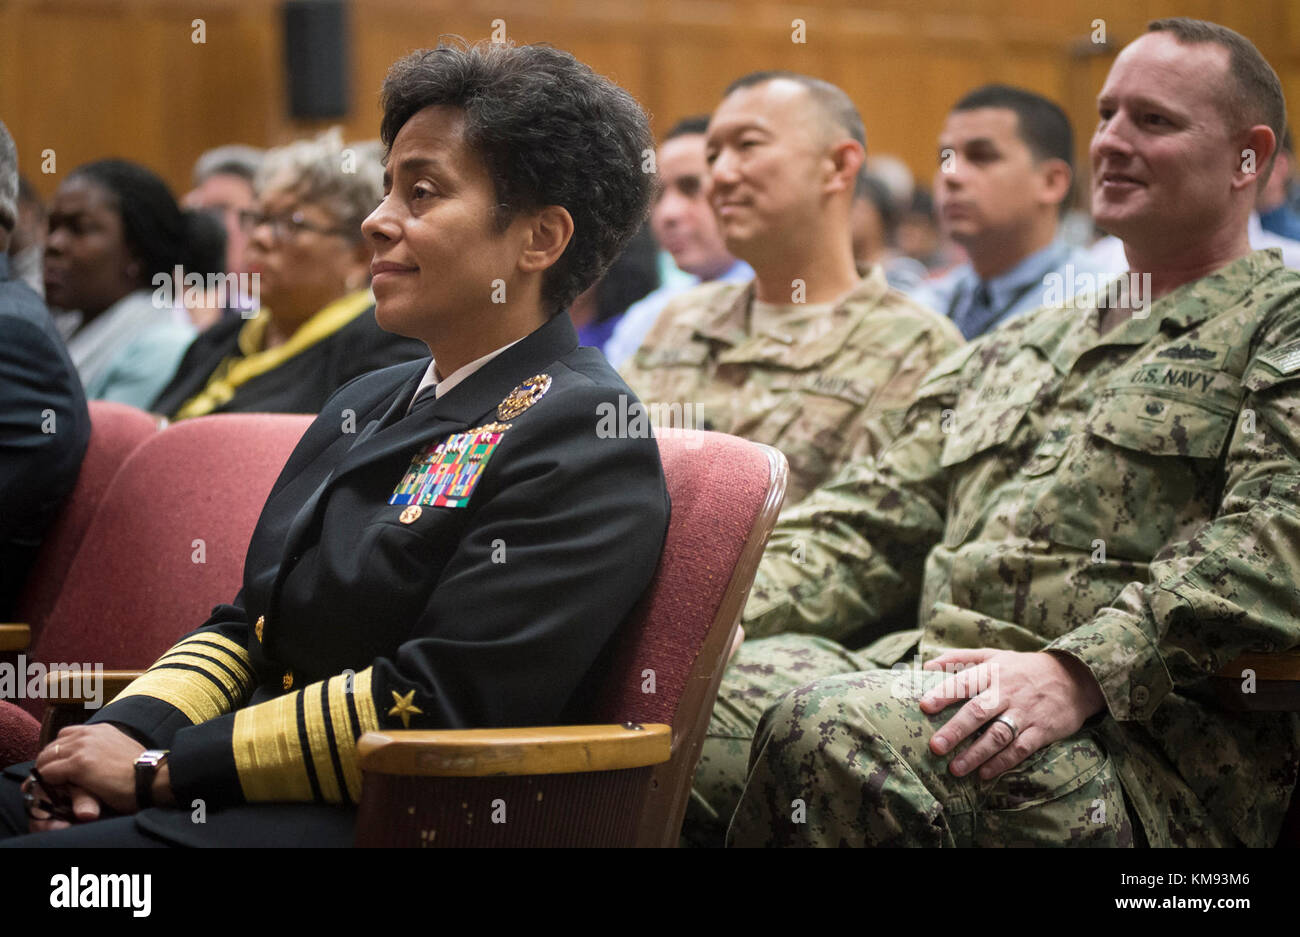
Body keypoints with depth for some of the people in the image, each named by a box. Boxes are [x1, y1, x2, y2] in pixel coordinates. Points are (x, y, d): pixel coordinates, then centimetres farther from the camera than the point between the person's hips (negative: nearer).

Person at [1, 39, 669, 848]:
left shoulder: (586, 439, -9)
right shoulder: (368, 403, 20)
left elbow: (436, 704, -16)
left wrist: (163, 770, -13)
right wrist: (127, 731, -1)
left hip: (367, 814, -8)